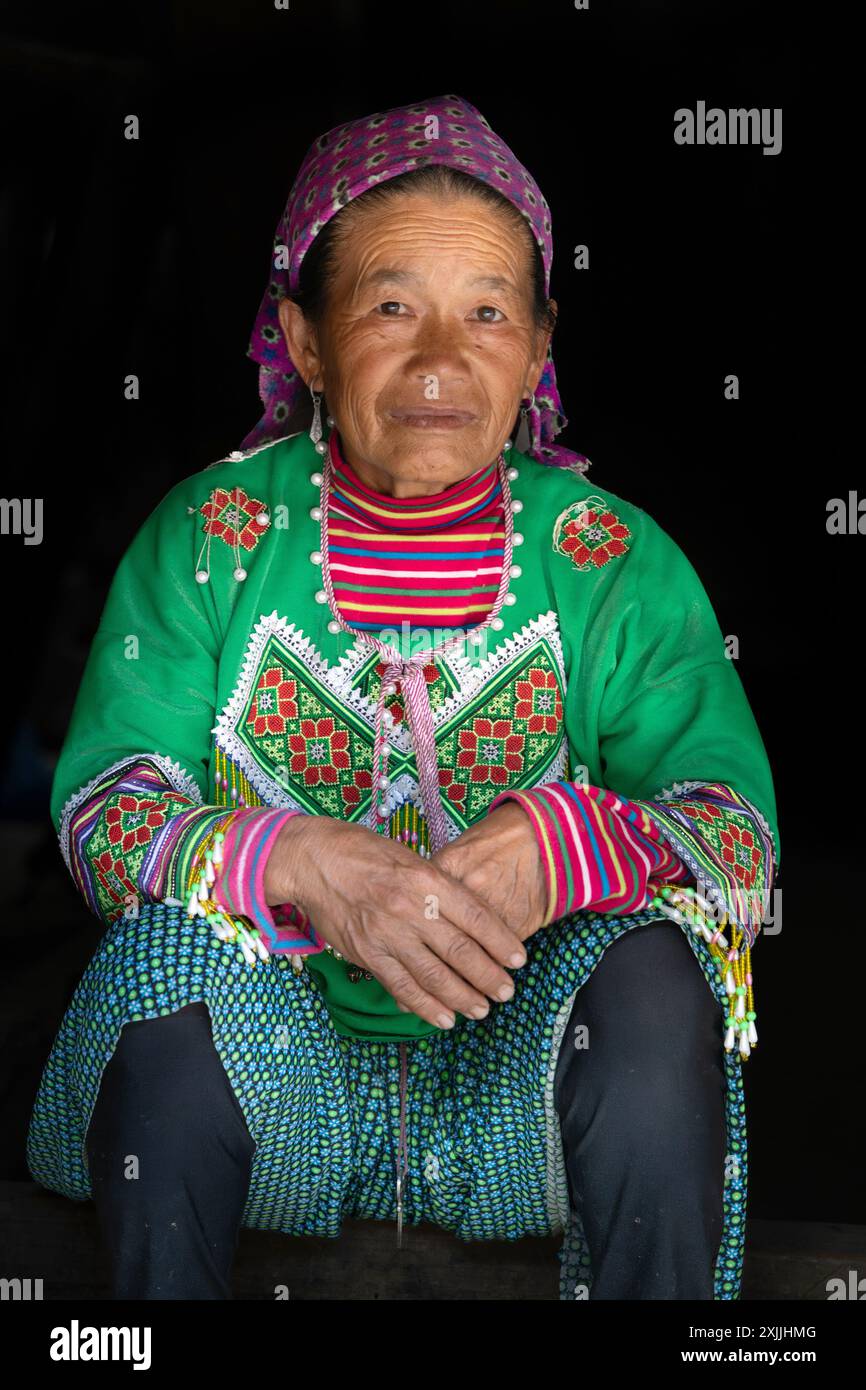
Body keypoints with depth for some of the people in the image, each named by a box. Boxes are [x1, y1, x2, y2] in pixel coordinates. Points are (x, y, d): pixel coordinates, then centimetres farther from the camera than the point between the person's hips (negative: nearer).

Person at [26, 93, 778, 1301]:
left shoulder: (619, 559, -5)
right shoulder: (211, 535, -5)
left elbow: (738, 831, -11)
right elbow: (100, 809, -11)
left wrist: (567, 845, -34)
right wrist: (296, 861, -33)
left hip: (524, 1074, 0)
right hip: (275, 1068, 0)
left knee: (653, 973, -29)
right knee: (169, 940, -29)